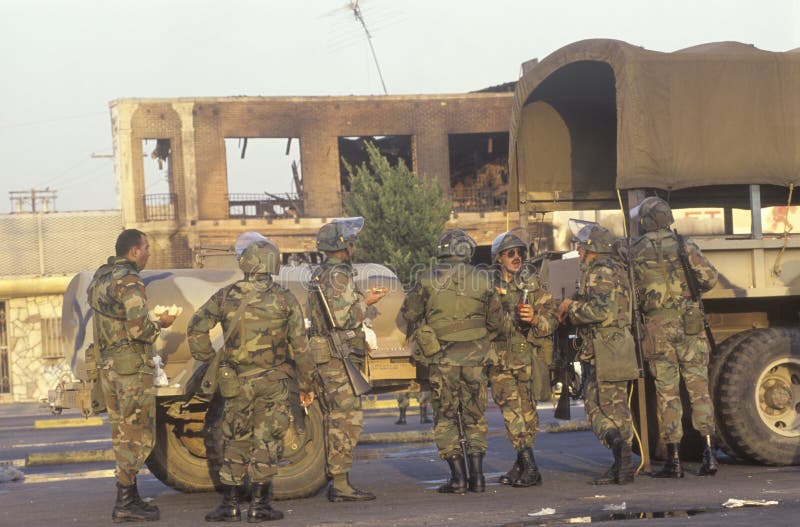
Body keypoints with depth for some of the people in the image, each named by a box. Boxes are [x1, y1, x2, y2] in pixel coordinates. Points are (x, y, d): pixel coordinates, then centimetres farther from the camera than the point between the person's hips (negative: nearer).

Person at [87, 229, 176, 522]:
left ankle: (130, 497, 21)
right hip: (132, 366, -9)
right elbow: (138, 328, -24)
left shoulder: (99, 278, 12)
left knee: (122, 434, 16)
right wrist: (160, 324, -6)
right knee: (138, 435, -4)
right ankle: (125, 505, -6)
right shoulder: (129, 281, -16)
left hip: (107, 365, 9)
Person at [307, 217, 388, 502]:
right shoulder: (338, 275, -15)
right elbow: (343, 318, -21)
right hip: (338, 357, -10)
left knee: (335, 419, 14)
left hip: (323, 357, 10)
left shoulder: (320, 275, 17)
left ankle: (335, 481, 18)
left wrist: (362, 297, 17)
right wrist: (365, 302, -8)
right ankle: (341, 484, -10)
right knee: (347, 419, -9)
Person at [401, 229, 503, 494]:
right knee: (475, 416, 12)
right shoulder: (482, 279, 0)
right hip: (475, 357, 2)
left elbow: (409, 313, 4)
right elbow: (496, 321, 6)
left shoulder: (427, 279, -4)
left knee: (445, 418, 7)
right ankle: (477, 476, 8)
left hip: (442, 359, -2)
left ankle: (458, 478, 2)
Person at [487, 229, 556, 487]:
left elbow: (550, 318, 8)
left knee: (527, 415, 2)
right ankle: (529, 468, -11)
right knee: (512, 410, -11)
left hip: (526, 357, 2)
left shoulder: (532, 287, 11)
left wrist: (535, 319, -11)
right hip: (499, 358, -2)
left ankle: (521, 467, 10)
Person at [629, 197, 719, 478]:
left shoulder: (635, 252, 1)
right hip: (689, 324, 1)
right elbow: (710, 278, -2)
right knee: (698, 388, 5)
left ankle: (673, 459, 2)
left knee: (667, 392, 3)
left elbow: (631, 293, 3)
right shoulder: (683, 245, 2)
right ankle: (709, 453, -1)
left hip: (657, 326, -1)